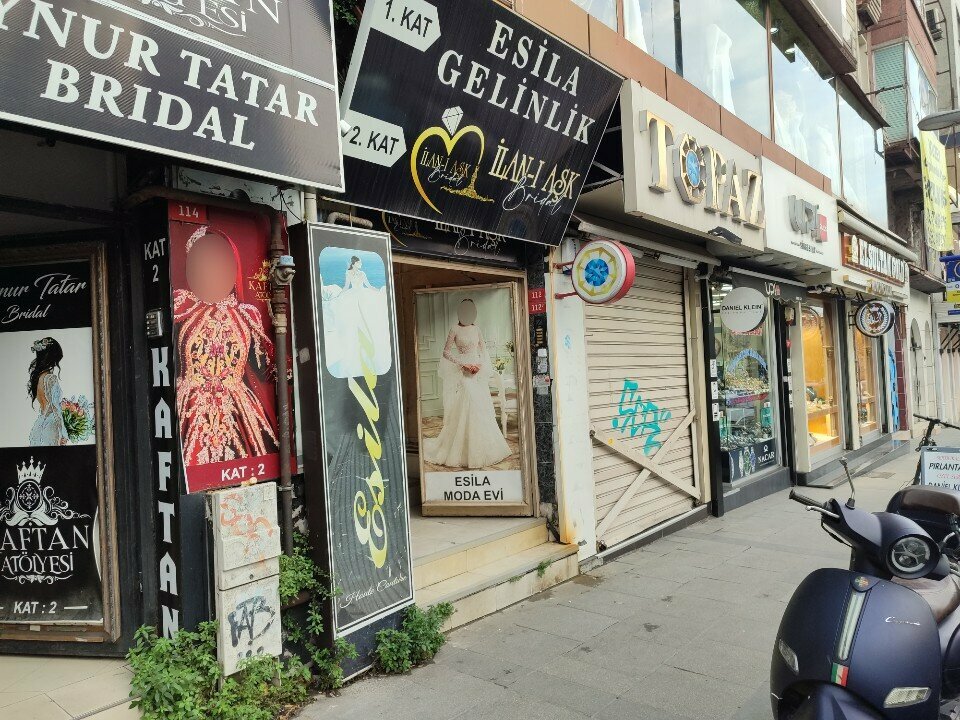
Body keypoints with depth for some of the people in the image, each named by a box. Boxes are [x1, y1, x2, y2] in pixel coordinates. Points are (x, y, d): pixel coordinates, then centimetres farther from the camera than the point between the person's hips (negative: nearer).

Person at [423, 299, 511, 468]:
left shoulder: (476, 329, 10)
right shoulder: (455, 329, -4)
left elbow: (483, 350, 14)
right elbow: (446, 352, -6)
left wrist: (481, 365, -4)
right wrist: (464, 364, -13)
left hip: (478, 374, 5)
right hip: (464, 374, -5)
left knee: (482, 411, 7)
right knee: (465, 411, -6)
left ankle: (482, 450, 18)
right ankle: (467, 453, 3)